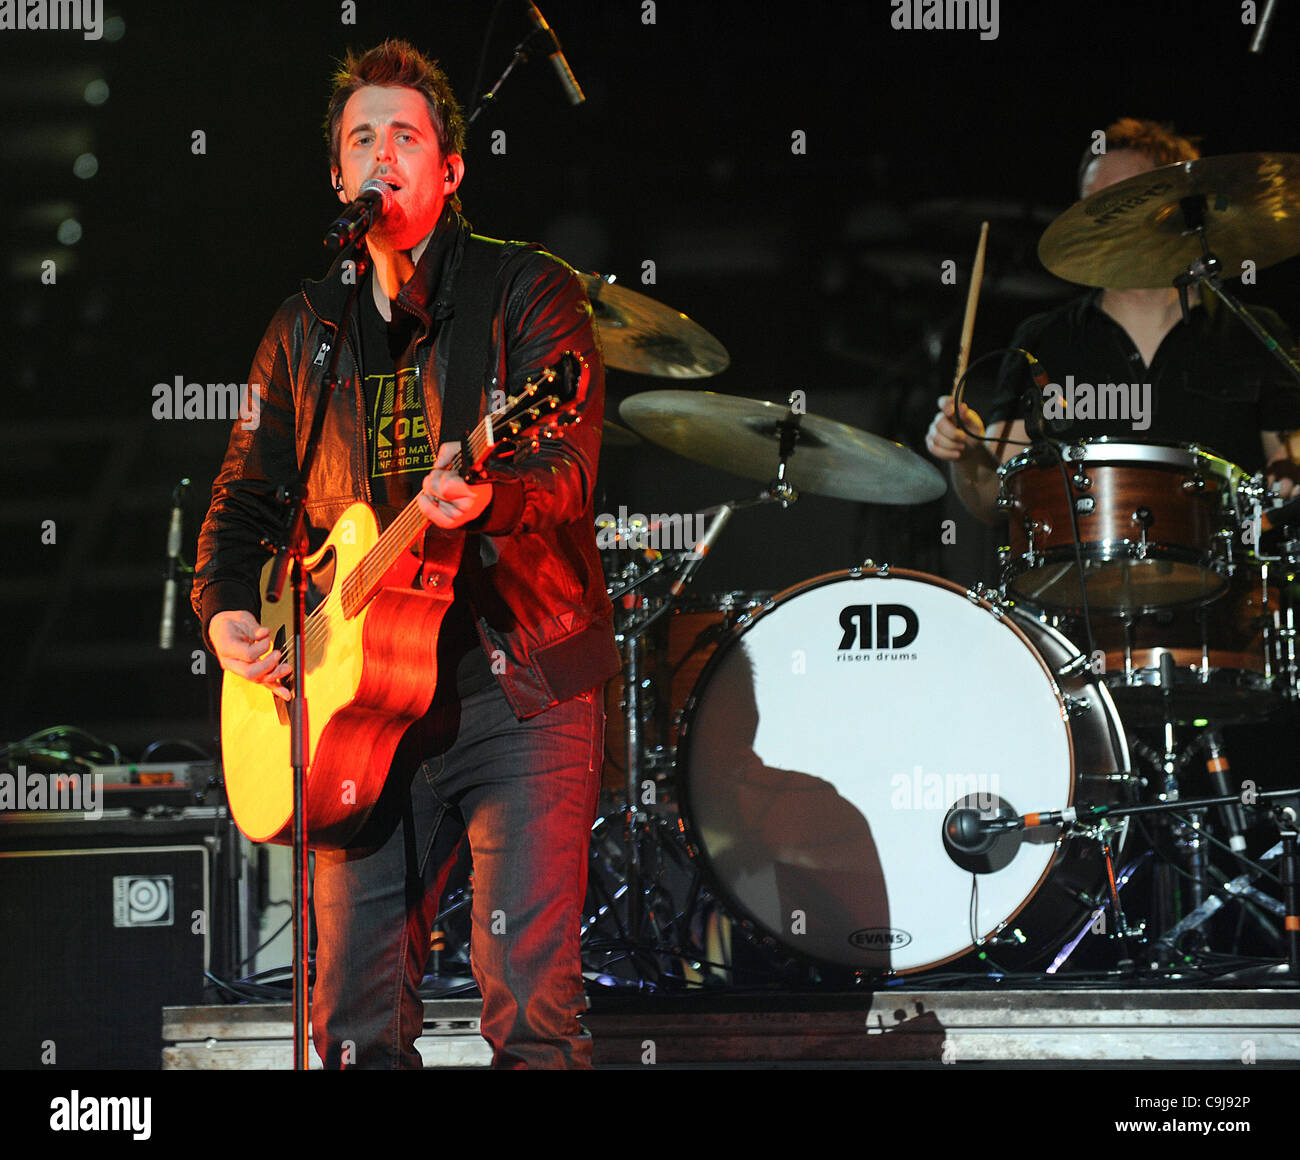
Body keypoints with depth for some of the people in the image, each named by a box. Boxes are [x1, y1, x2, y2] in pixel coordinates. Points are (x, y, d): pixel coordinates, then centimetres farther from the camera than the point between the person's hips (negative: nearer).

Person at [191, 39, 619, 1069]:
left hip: (520, 685, -5)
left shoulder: (527, 290, 0)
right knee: (354, 1016, 3)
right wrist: (225, 610, 5)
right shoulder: (306, 328, 16)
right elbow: (246, 491, 24)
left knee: (530, 1003, -12)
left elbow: (567, 468, -13)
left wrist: (487, 498, -35)